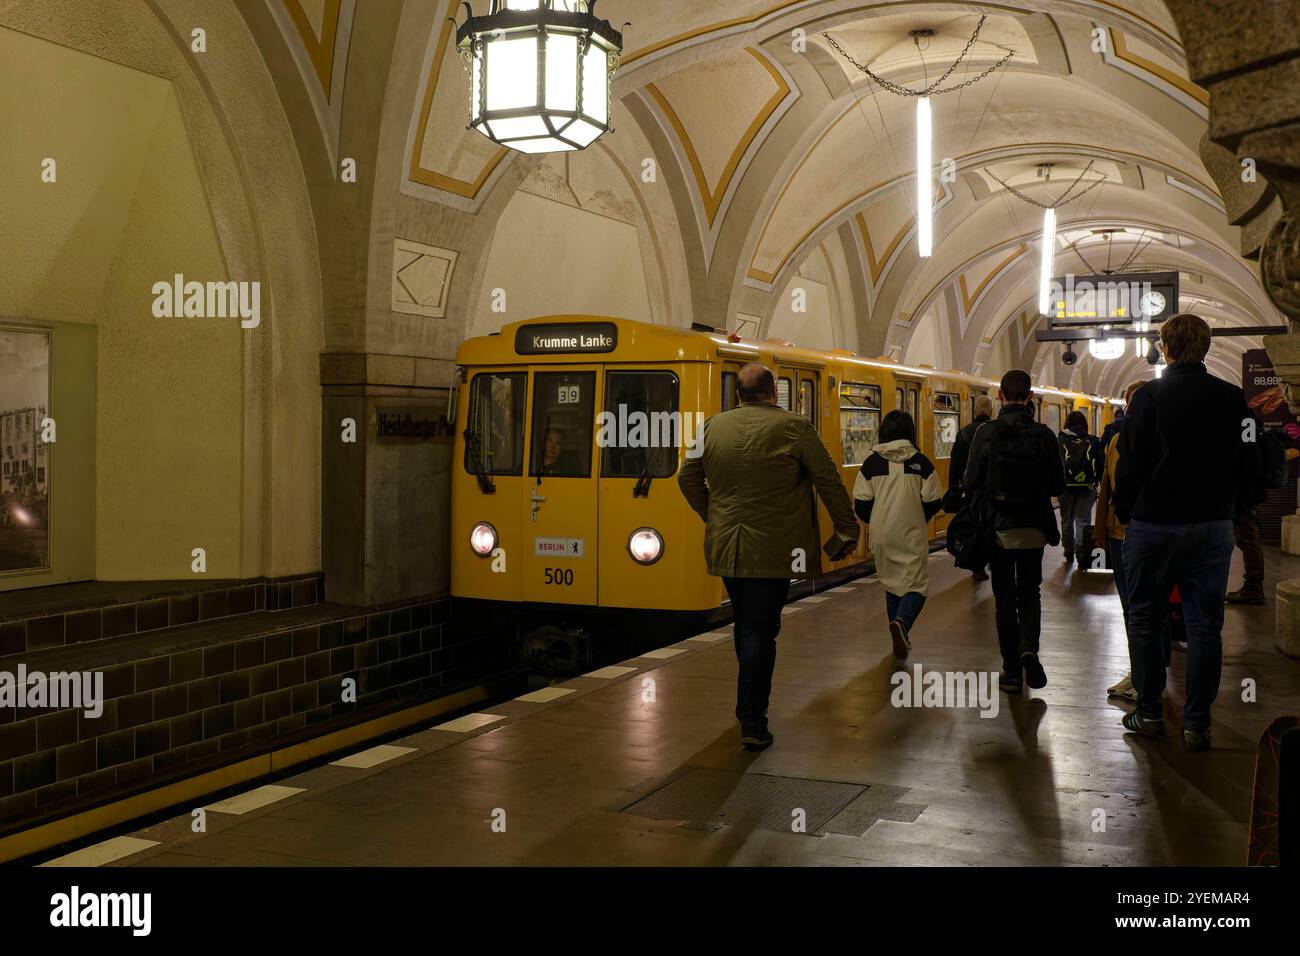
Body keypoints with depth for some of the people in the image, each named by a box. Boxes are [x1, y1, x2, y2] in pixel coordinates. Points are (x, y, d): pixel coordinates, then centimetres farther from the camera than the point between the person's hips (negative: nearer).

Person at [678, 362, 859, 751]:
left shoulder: (714, 426, 4)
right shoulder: (794, 427, -9)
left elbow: (688, 478, 13)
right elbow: (829, 481, -5)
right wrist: (847, 529, 7)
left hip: (726, 547, 4)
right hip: (772, 550, -4)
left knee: (747, 626, 18)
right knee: (760, 631, -2)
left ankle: (753, 704, 32)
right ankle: (752, 723, -2)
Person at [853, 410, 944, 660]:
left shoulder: (871, 463, -1)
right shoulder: (920, 462, -4)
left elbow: (861, 503, -3)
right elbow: (933, 502, -4)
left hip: (881, 535, 3)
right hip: (911, 535, -2)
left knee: (892, 583, 17)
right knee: (916, 584, 2)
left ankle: (901, 638, 22)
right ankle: (902, 622, -26)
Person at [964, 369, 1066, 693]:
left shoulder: (986, 434, -11)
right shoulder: (1044, 435, -6)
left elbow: (970, 484, -9)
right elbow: (1058, 485, -2)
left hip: (998, 527, -1)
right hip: (1034, 528, 1)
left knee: (1005, 597, 8)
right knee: (1030, 592, 17)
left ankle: (1012, 671, 10)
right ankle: (1029, 648, -7)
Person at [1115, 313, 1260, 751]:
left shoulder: (1150, 396, -10)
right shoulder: (1232, 398, 0)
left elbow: (1131, 463, -10)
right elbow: (1249, 464, 4)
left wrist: (1124, 512, 3)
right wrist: (1226, 506, 15)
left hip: (1153, 525, -2)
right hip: (1213, 528, 3)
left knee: (1145, 620, 11)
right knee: (1204, 624, 7)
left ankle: (1149, 713, 15)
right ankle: (1197, 723, 8)